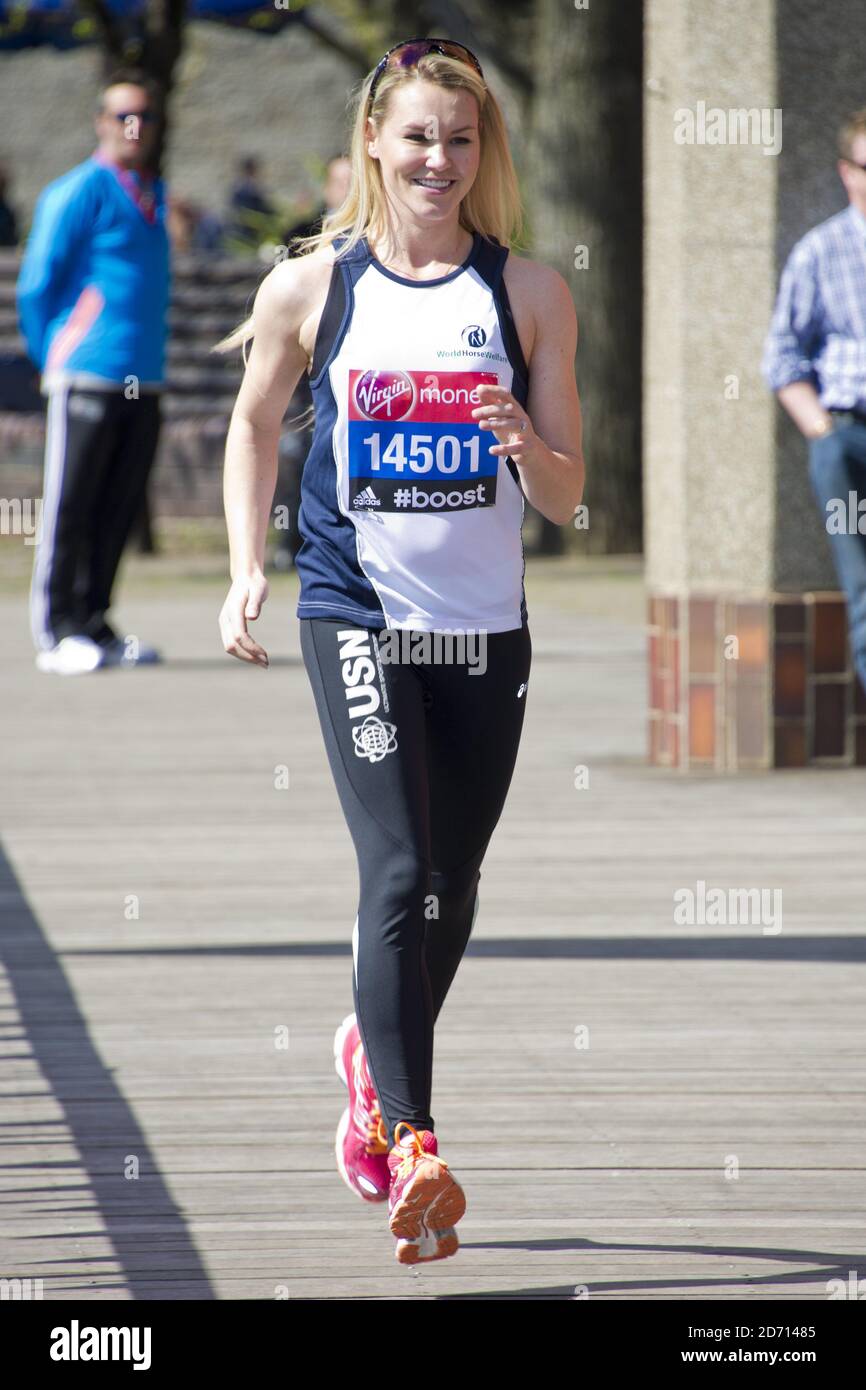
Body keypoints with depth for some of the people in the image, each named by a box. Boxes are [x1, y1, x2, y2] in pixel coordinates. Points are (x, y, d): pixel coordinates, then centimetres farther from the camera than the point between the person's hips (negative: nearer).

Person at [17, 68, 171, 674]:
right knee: (69, 506, -5)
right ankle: (58, 631, -2)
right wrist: (56, 358, 1)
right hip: (88, 376, -7)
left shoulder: (152, 193, 17)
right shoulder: (80, 192, -6)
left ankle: (93, 625, 13)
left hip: (144, 382, 7)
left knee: (119, 510, 7)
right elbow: (36, 284, -5)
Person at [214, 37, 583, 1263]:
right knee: (401, 875, -16)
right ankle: (413, 1150, -19)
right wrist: (246, 567, 6)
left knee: (451, 888, 13)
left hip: (487, 629, 3)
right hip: (358, 618, -3)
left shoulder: (530, 294, 1)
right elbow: (254, 424, 16)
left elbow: (568, 495, 3)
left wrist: (529, 445, -19)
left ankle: (374, 1054, 42)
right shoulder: (313, 287, 0)